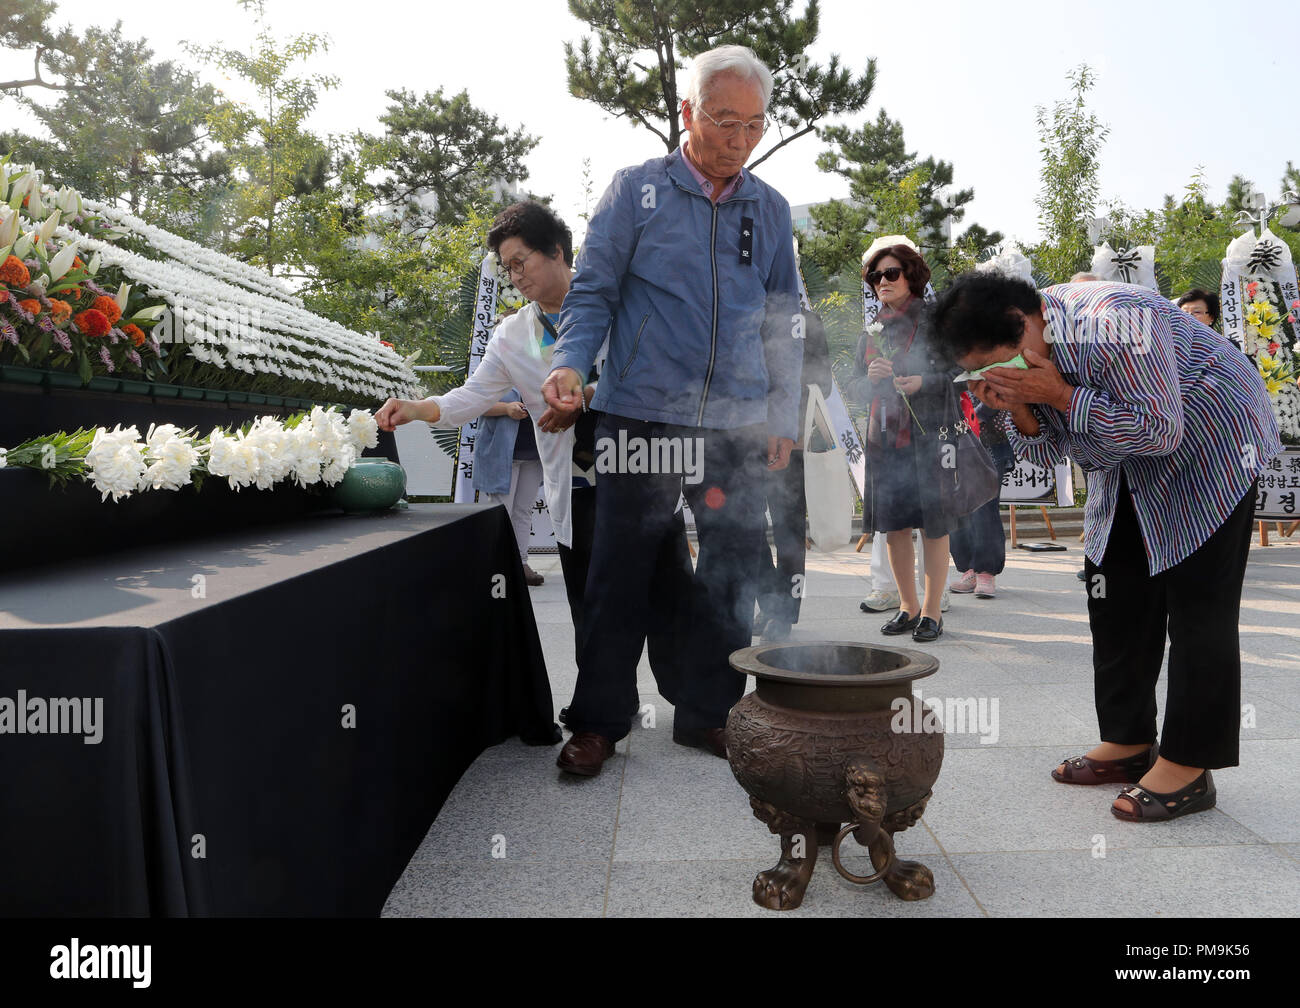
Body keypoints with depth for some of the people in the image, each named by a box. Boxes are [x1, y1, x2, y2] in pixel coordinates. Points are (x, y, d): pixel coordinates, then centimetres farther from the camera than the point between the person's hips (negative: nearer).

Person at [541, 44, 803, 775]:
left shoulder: (771, 210, 13)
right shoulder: (636, 191, 4)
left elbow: (783, 322, 16)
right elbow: (594, 293, 3)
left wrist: (784, 415, 8)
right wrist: (571, 364, -16)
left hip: (739, 427, 4)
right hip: (643, 416, -3)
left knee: (733, 576, 8)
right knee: (621, 575, 2)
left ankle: (709, 713, 24)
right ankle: (600, 721, 16)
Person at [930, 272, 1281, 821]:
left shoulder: (1112, 325, -34)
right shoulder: (1018, 353, -8)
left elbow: (1160, 430, -32)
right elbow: (1046, 452, -2)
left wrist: (1061, 395, -35)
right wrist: (1017, 407, -23)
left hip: (1209, 455, -8)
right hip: (1127, 472, 8)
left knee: (1198, 608, -8)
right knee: (1115, 596, 7)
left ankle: (1186, 768, -1)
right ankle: (1129, 742, 18)